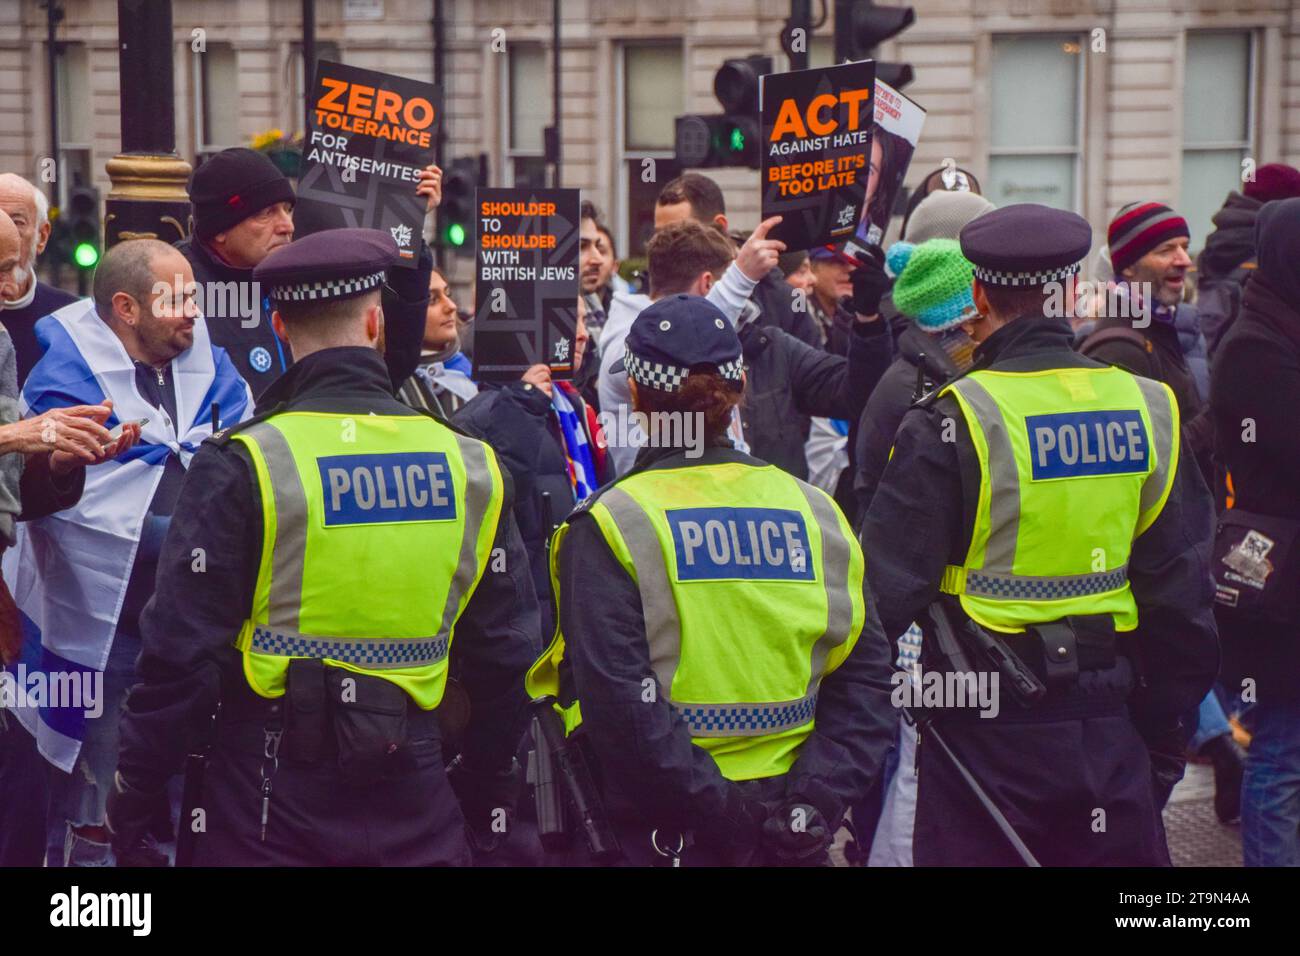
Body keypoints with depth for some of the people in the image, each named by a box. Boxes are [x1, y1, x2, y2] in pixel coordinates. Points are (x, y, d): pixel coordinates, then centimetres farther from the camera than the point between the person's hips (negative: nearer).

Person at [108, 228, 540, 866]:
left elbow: (181, 652, -11)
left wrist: (133, 800, 1)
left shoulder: (241, 466, -11)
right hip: (414, 794, 3)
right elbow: (503, 653, 7)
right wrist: (484, 789, 20)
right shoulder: (471, 465, 0)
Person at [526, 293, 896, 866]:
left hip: (655, 835, -3)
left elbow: (617, 704, -18)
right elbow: (864, 676, -2)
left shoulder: (608, 526, -10)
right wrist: (812, 804, -7)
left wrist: (720, 814, -15)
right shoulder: (815, 513, 2)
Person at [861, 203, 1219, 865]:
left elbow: (888, 585, -11)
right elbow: (1182, 593, 7)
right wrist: (1165, 731, 16)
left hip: (987, 730, -4)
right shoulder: (1148, 409, 1)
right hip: (1111, 727, 4)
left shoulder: (952, 421, -13)